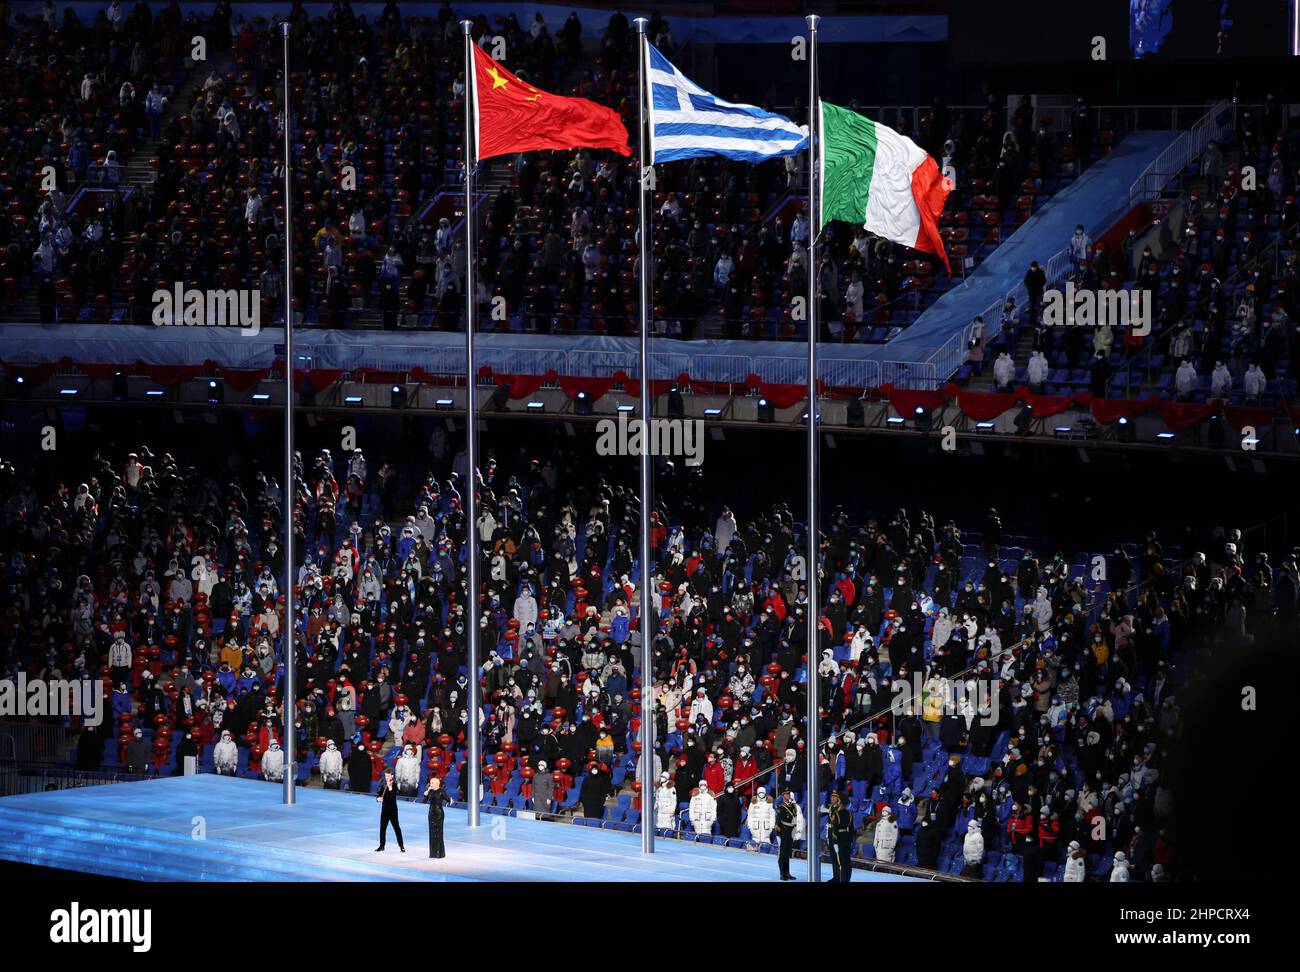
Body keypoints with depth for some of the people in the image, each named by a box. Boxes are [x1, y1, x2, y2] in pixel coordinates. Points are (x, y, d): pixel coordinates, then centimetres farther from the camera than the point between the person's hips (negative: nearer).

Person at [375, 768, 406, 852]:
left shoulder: (394, 785, -7)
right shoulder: (383, 785, 8)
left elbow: (393, 795, -21)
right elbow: (379, 795, 6)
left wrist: (390, 787, -30)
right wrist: (378, 798, -15)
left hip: (392, 809, -5)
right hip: (384, 809, 5)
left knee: (396, 827, -2)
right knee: (382, 827, 7)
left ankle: (401, 846, 2)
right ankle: (382, 845, 15)